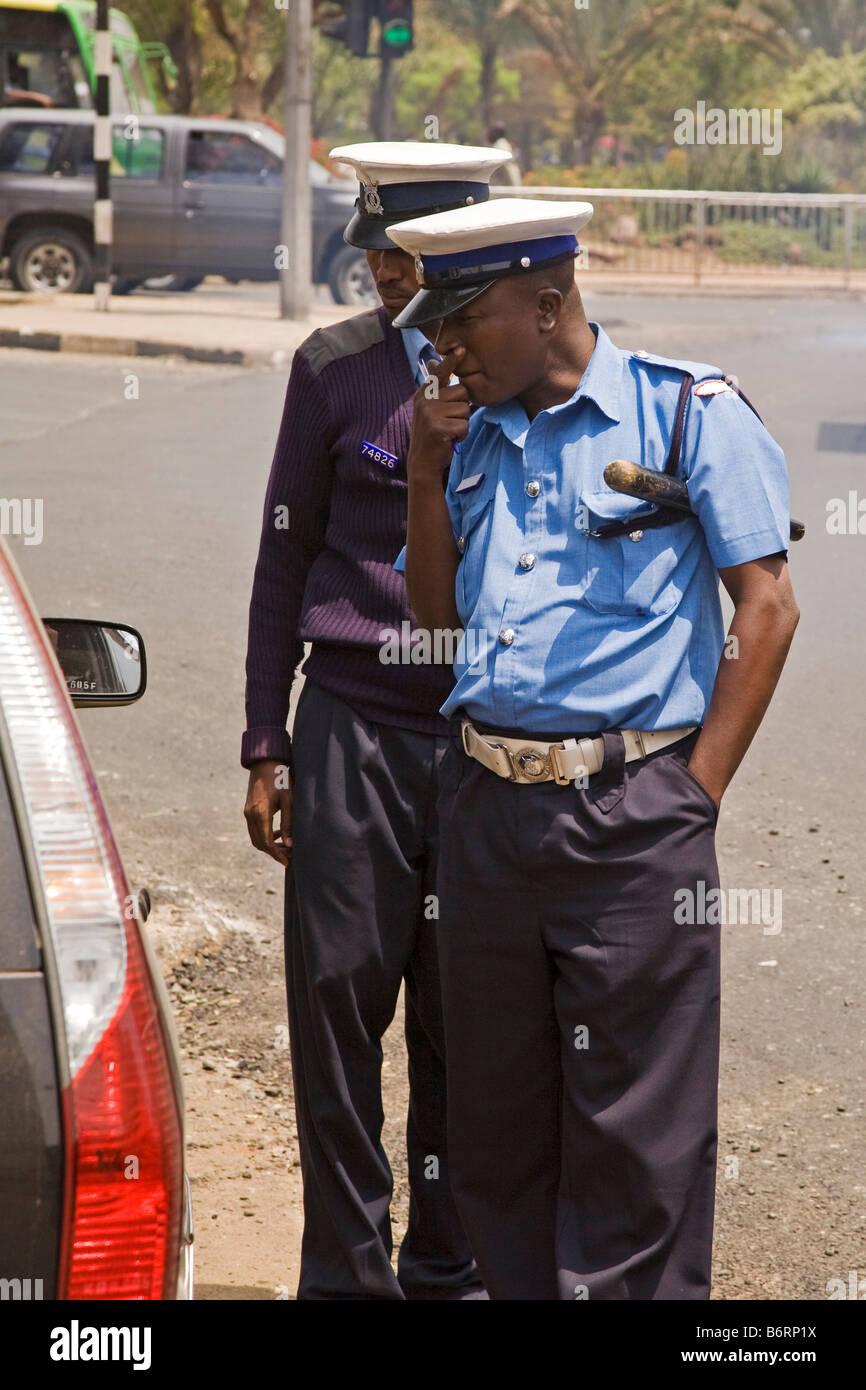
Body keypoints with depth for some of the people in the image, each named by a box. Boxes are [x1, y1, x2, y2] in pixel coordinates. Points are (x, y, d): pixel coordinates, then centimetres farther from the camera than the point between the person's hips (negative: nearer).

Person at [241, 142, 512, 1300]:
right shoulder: (335, 369, 4)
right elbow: (285, 560, 9)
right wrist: (265, 750, 6)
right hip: (354, 725, 1)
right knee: (337, 996, -1)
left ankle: (449, 1265, 20)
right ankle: (347, 1268, 12)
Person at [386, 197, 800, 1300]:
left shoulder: (687, 412, -3)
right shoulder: (475, 433, 14)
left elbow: (766, 609, -5)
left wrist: (695, 792, -9)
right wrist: (428, 468, 5)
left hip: (629, 815, -6)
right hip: (485, 800, 6)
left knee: (636, 1130, -2)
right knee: (494, 1116, 13)